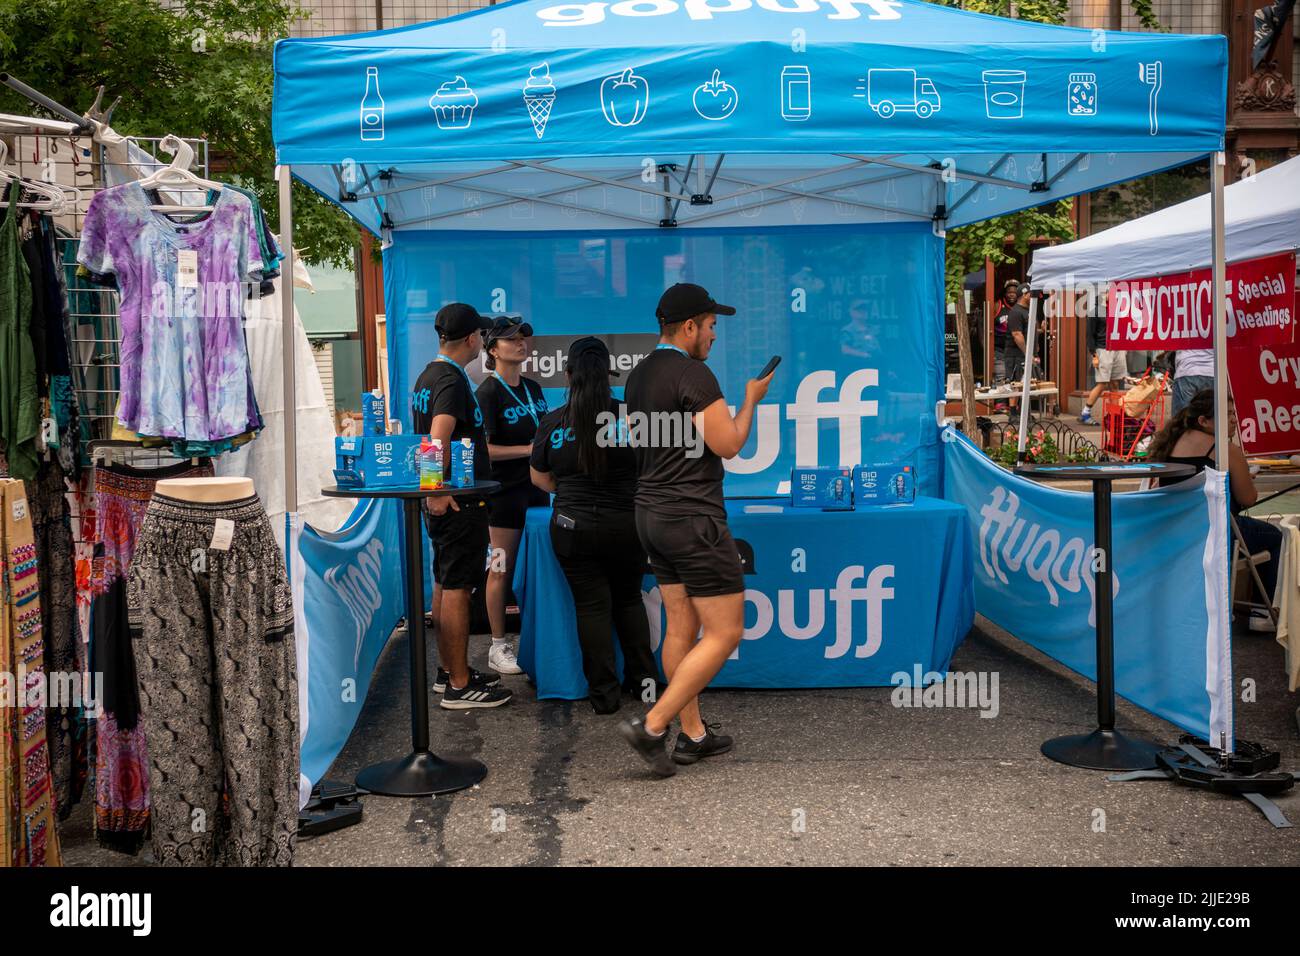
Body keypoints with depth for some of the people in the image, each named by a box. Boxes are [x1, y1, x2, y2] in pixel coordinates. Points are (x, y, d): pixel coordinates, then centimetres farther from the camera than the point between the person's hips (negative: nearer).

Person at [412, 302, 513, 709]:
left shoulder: (427, 376, 15)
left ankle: (448, 671, 27)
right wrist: (438, 491, -30)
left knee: (444, 585, 16)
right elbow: (439, 438, -29)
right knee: (456, 589, -6)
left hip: (443, 500, 10)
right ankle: (459, 686, 0)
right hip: (459, 503, -10)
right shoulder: (452, 380, -17)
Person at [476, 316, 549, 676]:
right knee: (502, 569, -3)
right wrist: (528, 449, -19)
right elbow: (482, 449, -17)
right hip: (504, 493, -7)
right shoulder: (488, 393, -10)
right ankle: (498, 648, 5)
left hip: (535, 487, 7)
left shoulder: (533, 388, 14)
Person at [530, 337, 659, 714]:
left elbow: (540, 478, 9)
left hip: (574, 527, 0)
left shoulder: (553, 422, -4)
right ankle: (644, 679, 22)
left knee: (592, 606, 7)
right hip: (627, 524, 1)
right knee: (629, 599, 19)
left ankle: (604, 694, 11)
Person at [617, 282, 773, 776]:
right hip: (692, 518, -9)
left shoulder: (638, 375, 12)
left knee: (681, 629, 13)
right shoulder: (693, 374, -16)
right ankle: (651, 726, -5)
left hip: (651, 513, 9)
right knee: (724, 632, -2)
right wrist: (750, 400, 0)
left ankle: (693, 734, 19)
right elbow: (729, 445, -14)